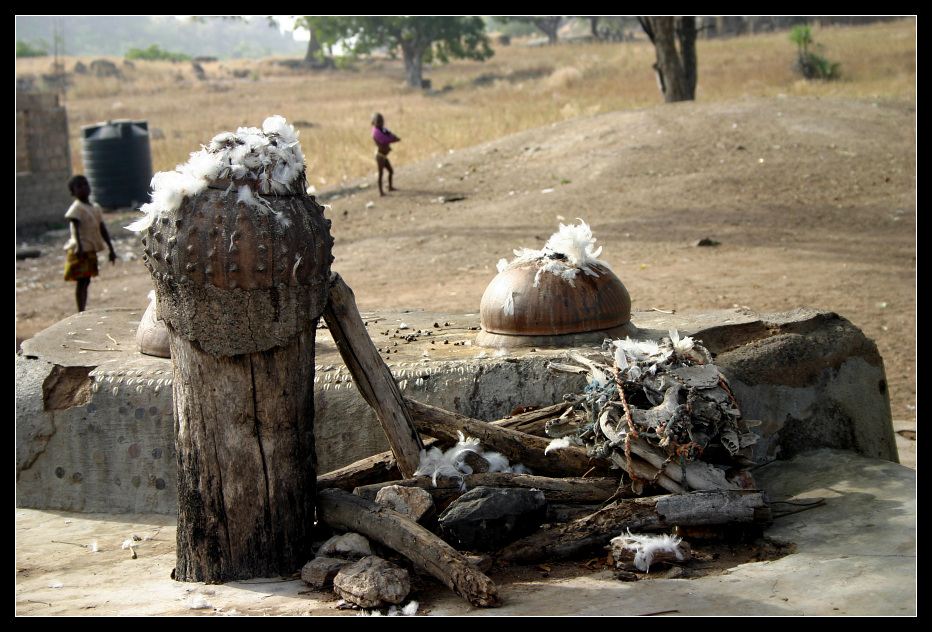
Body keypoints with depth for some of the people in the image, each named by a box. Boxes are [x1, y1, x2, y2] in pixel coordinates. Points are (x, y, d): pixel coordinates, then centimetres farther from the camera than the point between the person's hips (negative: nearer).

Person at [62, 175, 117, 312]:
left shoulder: (96, 208, 13)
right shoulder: (76, 208, -11)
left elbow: (102, 229, 19)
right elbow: (75, 228, -24)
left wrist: (111, 249, 19)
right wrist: (78, 245, -39)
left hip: (91, 250, 8)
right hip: (81, 250, -8)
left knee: (86, 281, 12)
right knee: (81, 281, -9)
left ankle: (83, 313, 19)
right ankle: (81, 313, -10)